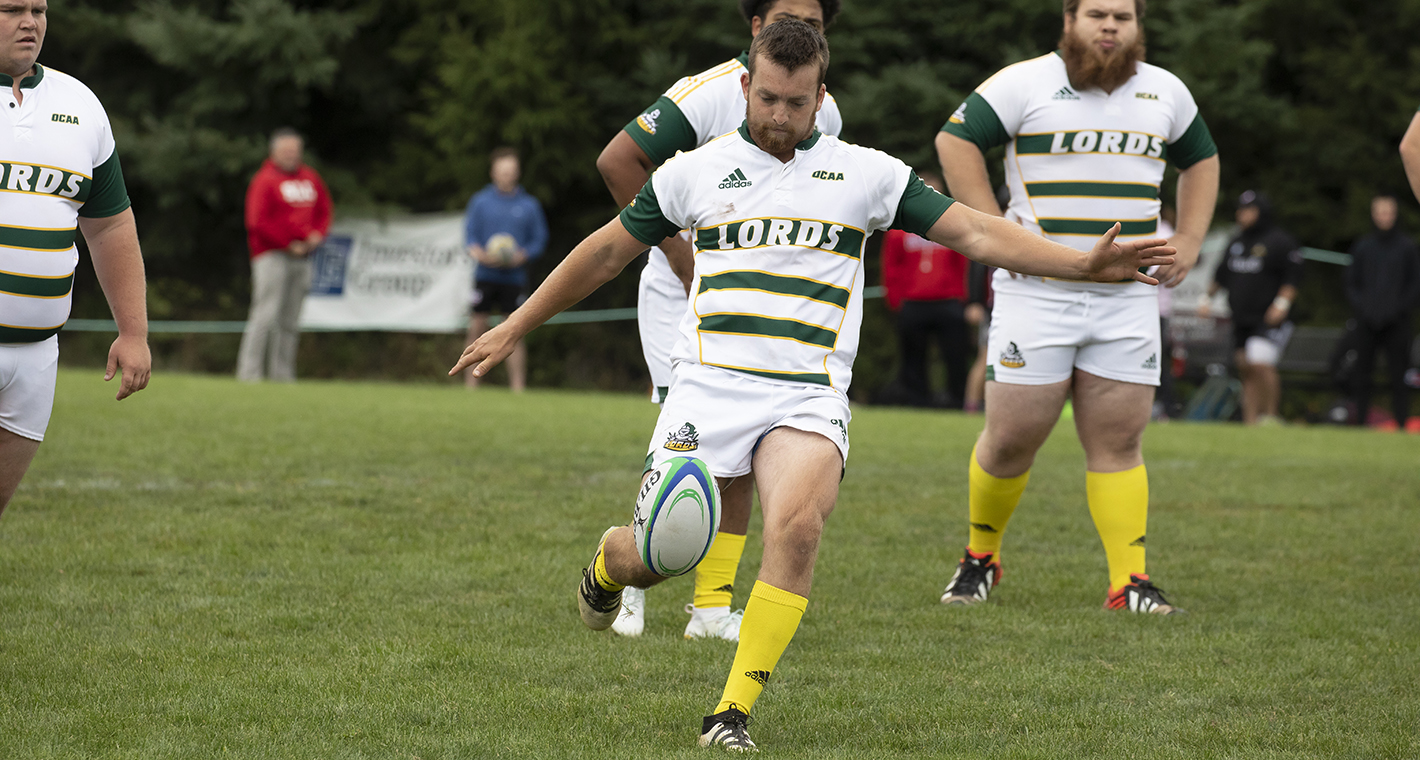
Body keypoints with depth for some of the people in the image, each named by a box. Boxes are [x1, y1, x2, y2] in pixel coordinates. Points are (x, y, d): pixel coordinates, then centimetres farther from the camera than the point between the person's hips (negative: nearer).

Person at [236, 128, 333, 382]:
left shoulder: (311, 179, 15)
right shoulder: (265, 180, -6)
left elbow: (324, 211, 23)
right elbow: (258, 223, -11)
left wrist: (318, 234, 2)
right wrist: (288, 244, -13)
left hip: (302, 256, 7)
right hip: (272, 255, -7)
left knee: (291, 321, 7)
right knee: (266, 314, -13)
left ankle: (283, 373, 10)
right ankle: (249, 371, -13)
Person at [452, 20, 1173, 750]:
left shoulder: (865, 173, 8)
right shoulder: (695, 170, 10)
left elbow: (973, 232, 7)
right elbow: (607, 251, 19)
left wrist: (1085, 264, -3)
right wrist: (515, 327, 22)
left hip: (808, 396, -1)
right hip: (706, 386, 1)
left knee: (797, 527, -28)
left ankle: (734, 710, -21)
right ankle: (608, 566, 35)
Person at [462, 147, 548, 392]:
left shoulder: (529, 205, 5)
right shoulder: (480, 201, 7)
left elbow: (539, 239, 6)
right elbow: (469, 233, 5)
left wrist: (523, 256, -13)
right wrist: (478, 252, -15)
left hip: (514, 277, -1)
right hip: (485, 276, 1)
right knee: (478, 328, 0)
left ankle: (518, 387, 0)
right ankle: (471, 383, 7)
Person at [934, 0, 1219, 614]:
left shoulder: (1165, 92, 12)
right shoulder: (1027, 83, -4)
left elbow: (1201, 159, 27)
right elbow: (955, 141, -3)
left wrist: (1188, 240, 13)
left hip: (1128, 298, 3)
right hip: (1037, 292, -3)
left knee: (1118, 442, 0)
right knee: (1011, 438, -2)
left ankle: (1129, 582, 1)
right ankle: (980, 556, 20)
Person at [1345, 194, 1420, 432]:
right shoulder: (1363, 247, 10)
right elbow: (1351, 285, 11)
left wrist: (1399, 308, -9)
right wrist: (1363, 308, -5)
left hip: (1397, 324, -2)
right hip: (1367, 323, 2)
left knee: (1398, 375, -4)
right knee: (1363, 375, 2)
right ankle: (1361, 420, 6)